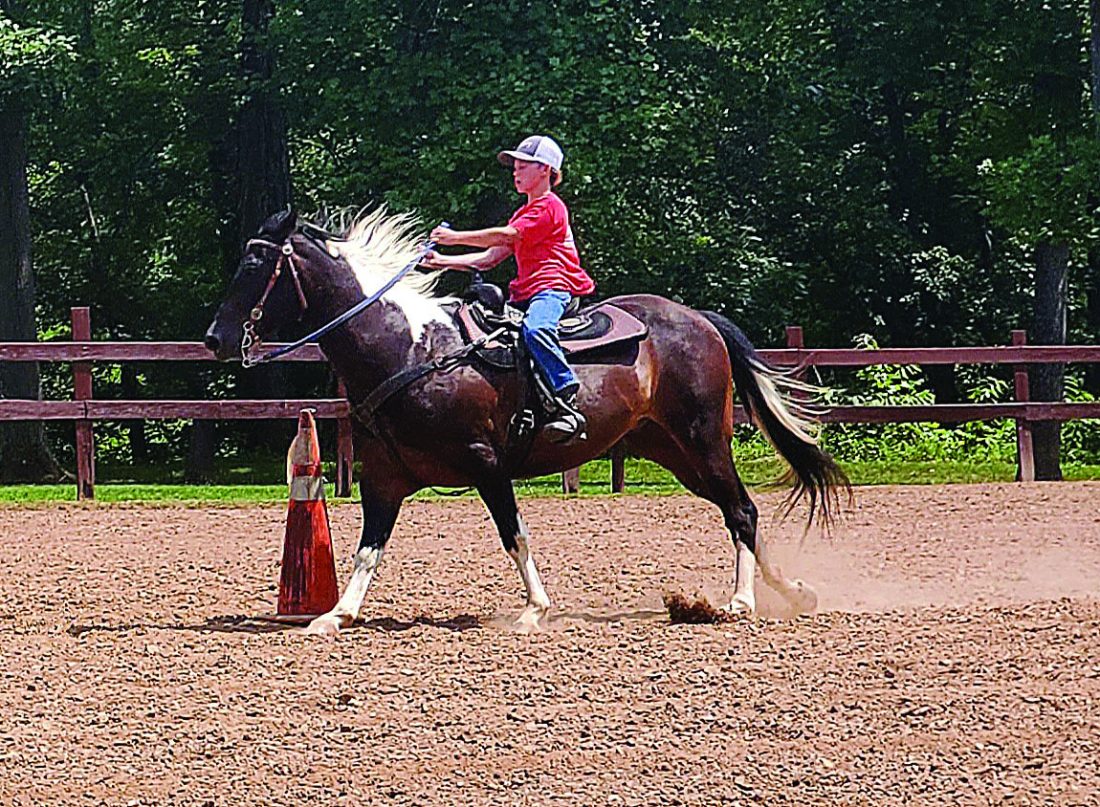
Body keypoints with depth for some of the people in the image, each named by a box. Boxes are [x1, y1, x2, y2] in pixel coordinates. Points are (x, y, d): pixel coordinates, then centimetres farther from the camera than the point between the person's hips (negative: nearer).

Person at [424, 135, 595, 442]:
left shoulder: (549, 207, -3)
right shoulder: (523, 214, 29)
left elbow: (507, 236, -15)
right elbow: (491, 257, 23)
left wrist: (455, 237, -13)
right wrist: (443, 261, 12)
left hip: (554, 287, -11)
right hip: (525, 292, 11)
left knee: (535, 329, -39)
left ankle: (568, 403, -45)